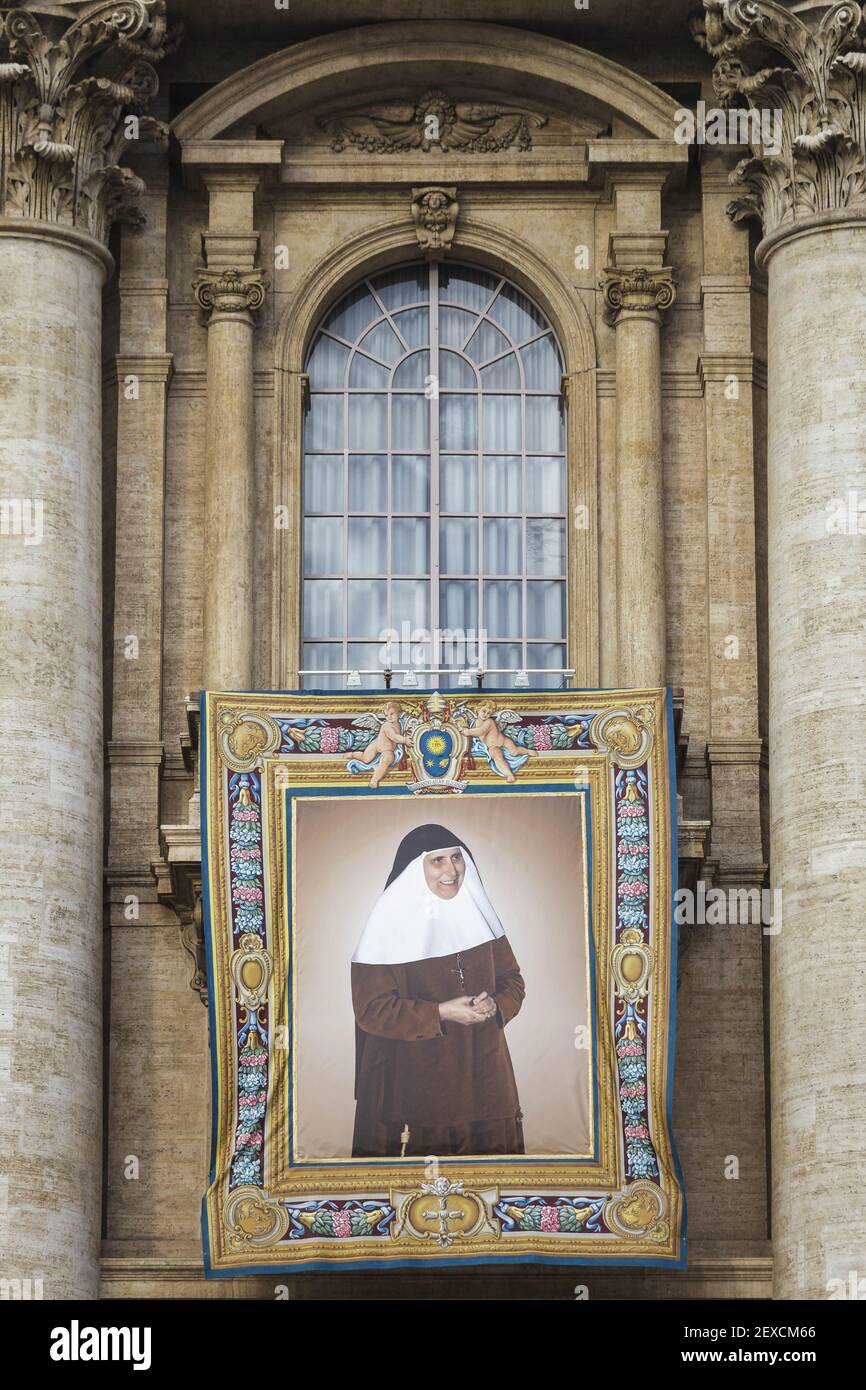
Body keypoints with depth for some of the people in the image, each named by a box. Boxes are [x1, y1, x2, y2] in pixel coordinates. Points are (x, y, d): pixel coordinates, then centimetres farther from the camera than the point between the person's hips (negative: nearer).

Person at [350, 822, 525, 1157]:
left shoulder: (476, 914, 6)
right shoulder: (390, 925, -10)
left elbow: (512, 981, 11)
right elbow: (371, 1009, -13)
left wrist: (495, 1005, -12)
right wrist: (441, 1013, -20)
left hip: (483, 1077, 4)